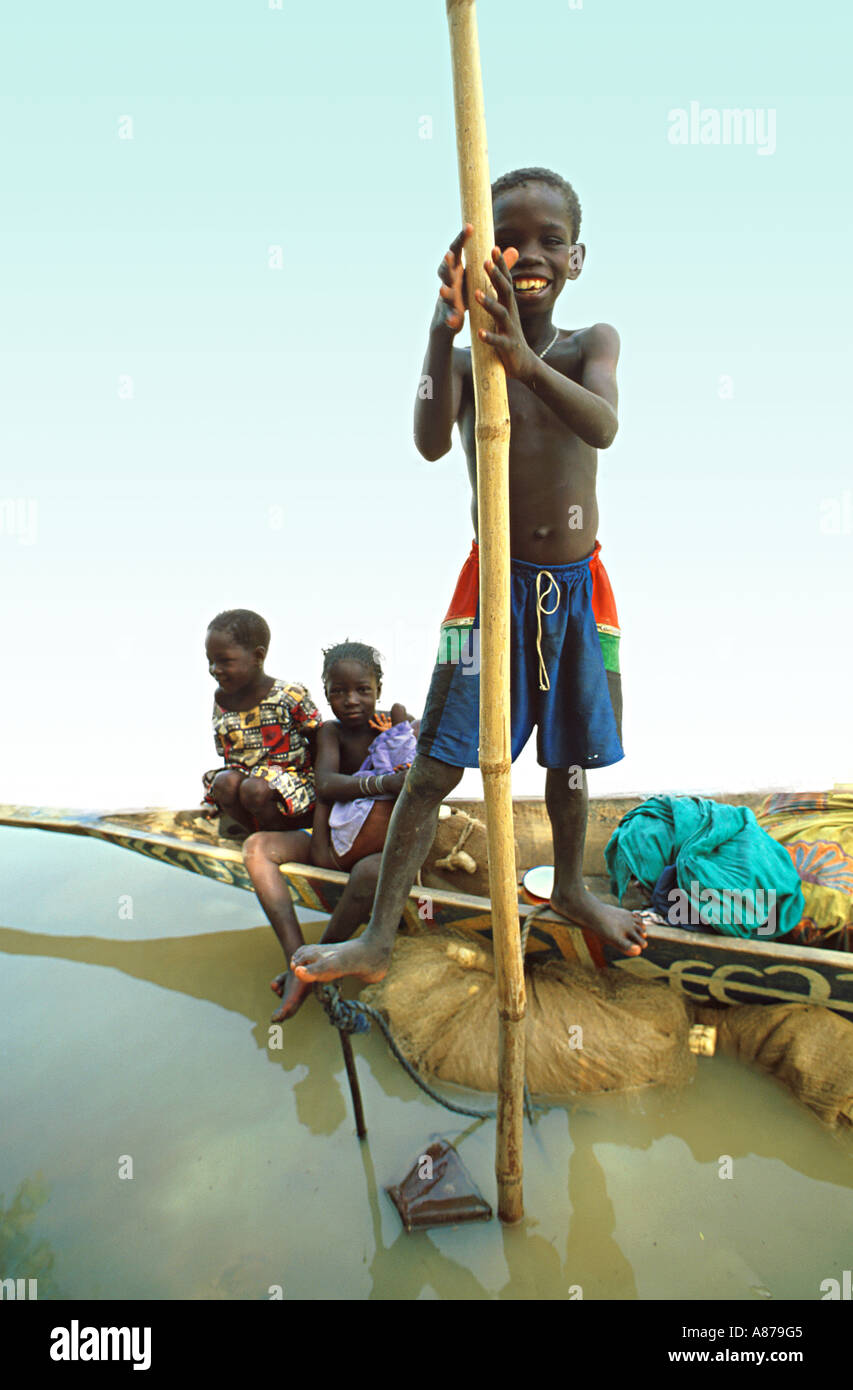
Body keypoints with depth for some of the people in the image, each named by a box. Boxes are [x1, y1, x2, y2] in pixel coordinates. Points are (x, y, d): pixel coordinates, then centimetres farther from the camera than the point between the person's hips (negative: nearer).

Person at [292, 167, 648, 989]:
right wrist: (444, 328, -36)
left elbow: (603, 426, -22)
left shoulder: (591, 344, 0)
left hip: (577, 582, 2)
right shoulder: (463, 357, -3)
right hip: (495, 581, -2)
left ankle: (569, 887, 41)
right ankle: (378, 938, 6)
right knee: (434, 766, -4)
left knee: (570, 751, 17)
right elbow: (430, 442, -24)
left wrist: (526, 362, -40)